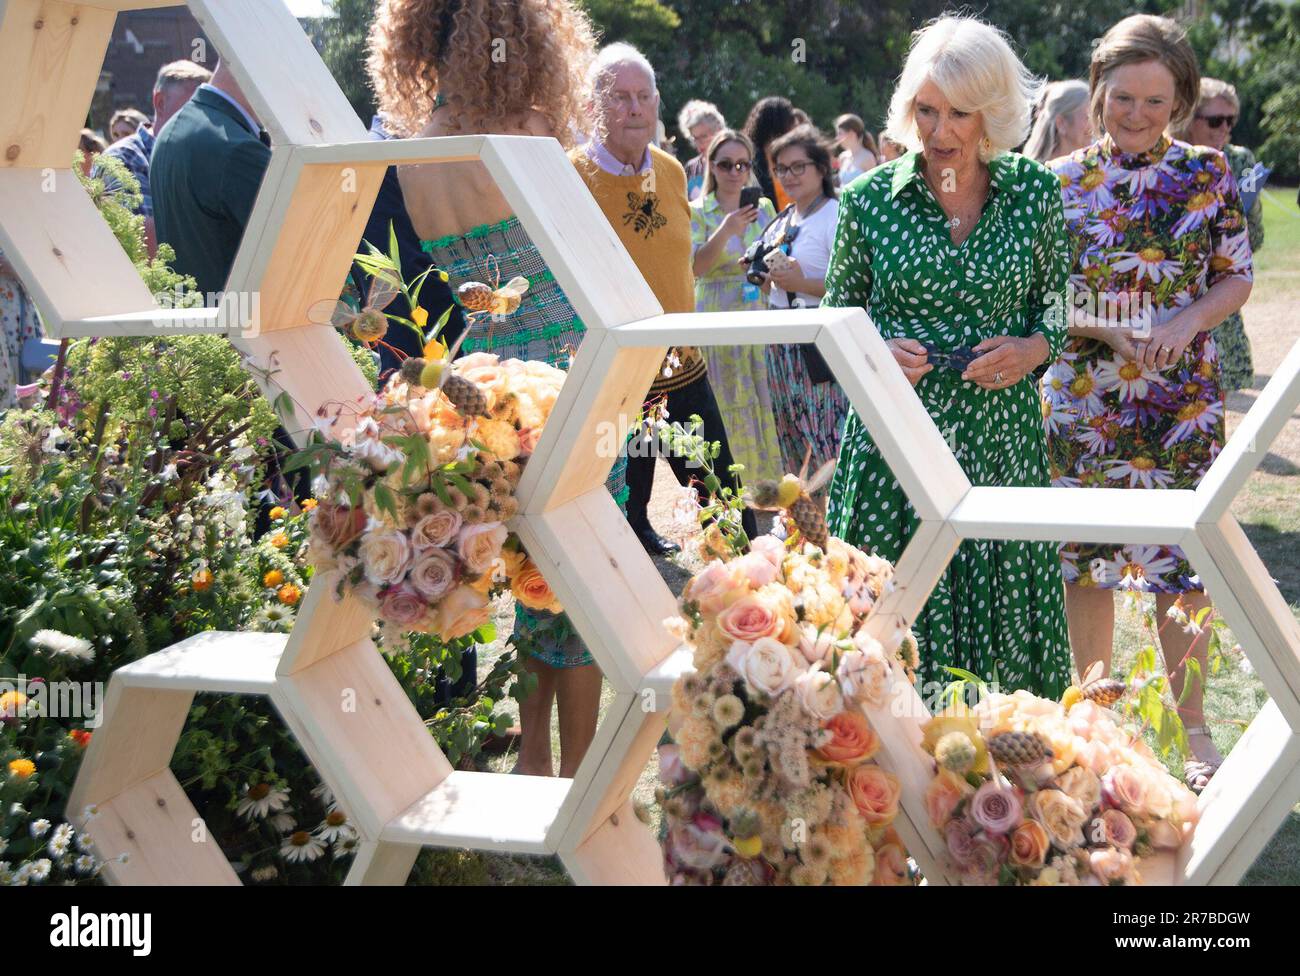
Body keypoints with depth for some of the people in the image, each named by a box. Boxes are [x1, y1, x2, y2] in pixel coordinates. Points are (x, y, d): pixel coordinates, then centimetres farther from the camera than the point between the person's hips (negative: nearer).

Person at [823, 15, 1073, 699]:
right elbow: (837, 311, 10)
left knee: (1004, 617, 5)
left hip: (1002, 437, 1)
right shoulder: (869, 198, 0)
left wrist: (1034, 348, -7)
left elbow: (1057, 300, 13)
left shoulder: (1035, 191, 3)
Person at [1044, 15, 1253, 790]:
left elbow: (1237, 279, 4)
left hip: (1182, 400, 0)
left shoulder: (1208, 173, 1)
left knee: (1184, 562, 4)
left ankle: (1191, 728, 20)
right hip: (1083, 398, 1)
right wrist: (1108, 331, -16)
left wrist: (1185, 323, -15)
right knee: (1085, 558, 8)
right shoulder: (1062, 180, -1)